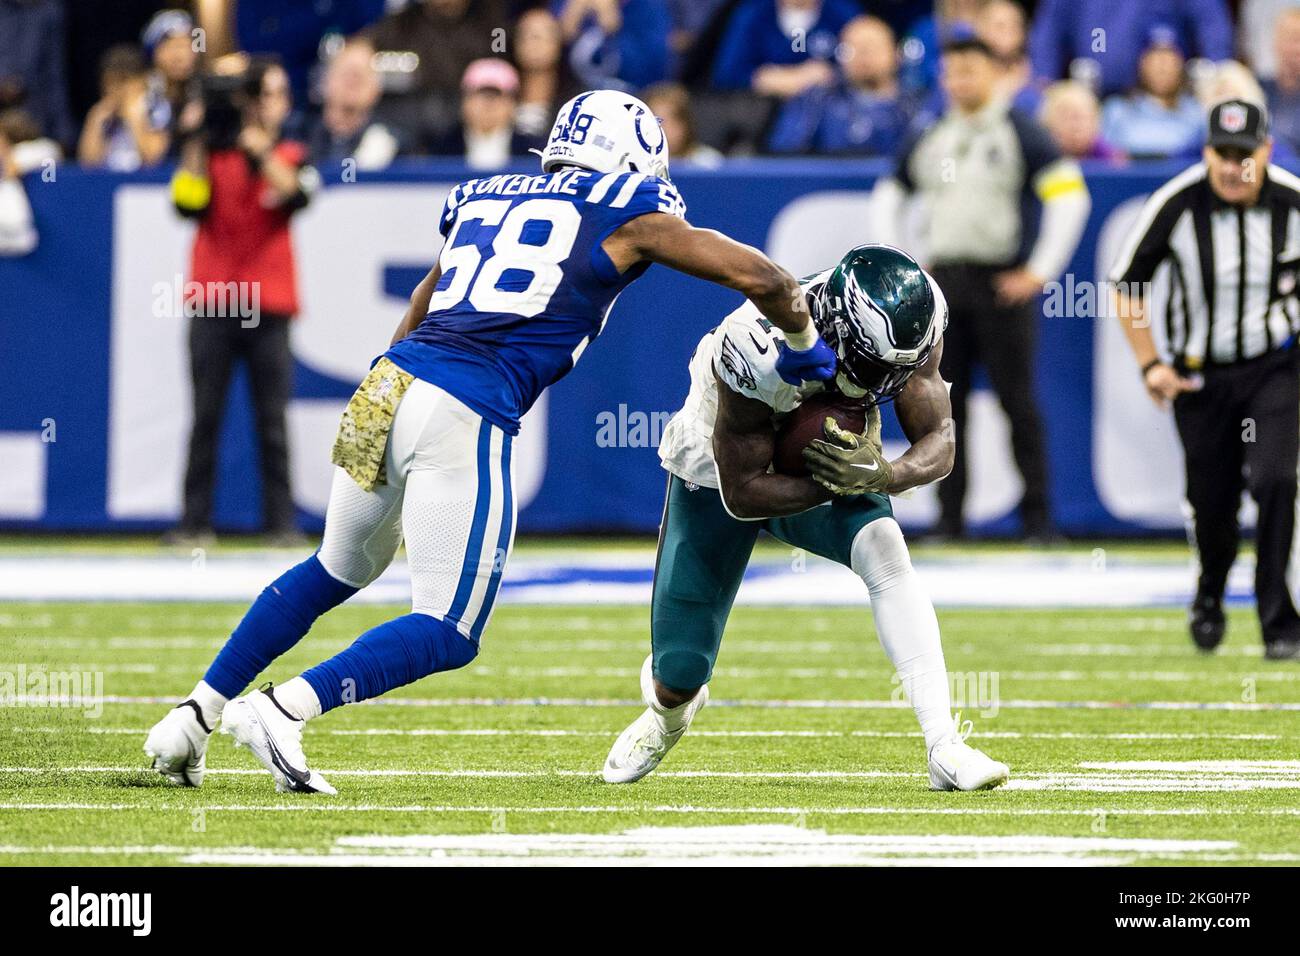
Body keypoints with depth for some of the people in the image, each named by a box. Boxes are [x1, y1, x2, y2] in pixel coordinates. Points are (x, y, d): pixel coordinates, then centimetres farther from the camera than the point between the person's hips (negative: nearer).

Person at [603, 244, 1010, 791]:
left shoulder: (910, 325, -27)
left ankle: (944, 747, -31)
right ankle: (668, 706, 41)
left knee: (884, 549, -31)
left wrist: (884, 476, -42)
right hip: (722, 477, -3)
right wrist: (836, 484, -42)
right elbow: (742, 495, -31)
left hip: (829, 460, 3)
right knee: (679, 676, -1)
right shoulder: (762, 351, -40)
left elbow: (938, 444, -21)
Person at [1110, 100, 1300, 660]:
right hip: (1198, 374, 1)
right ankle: (1210, 595, 39)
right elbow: (1126, 282, -1)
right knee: (1211, 499, 7)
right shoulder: (1177, 205, -14)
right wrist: (1149, 363, -5)